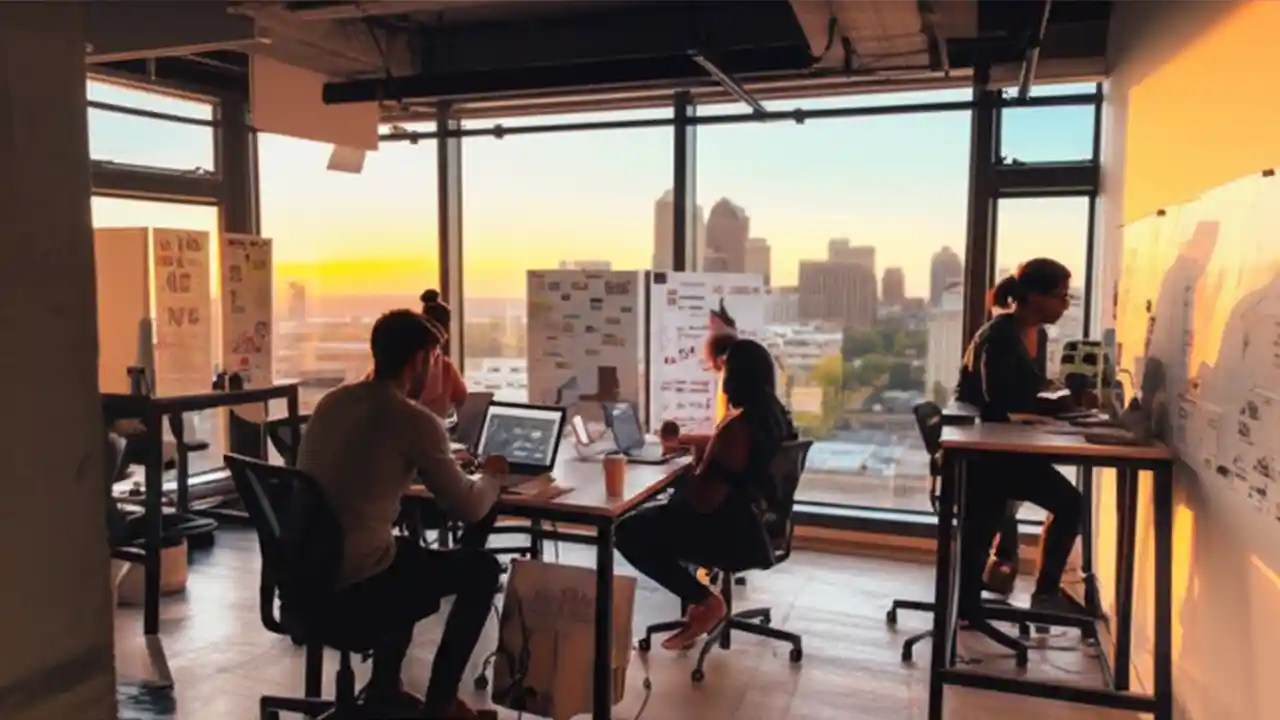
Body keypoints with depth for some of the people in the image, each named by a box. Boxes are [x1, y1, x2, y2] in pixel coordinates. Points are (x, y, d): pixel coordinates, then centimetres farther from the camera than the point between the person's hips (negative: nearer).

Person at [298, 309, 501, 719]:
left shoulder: (331, 402, 8)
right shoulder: (416, 420, -14)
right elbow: (469, 509, -8)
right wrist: (491, 477, 13)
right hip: (354, 581, -8)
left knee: (413, 555, 33)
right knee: (481, 568, 11)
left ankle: (384, 686, 36)